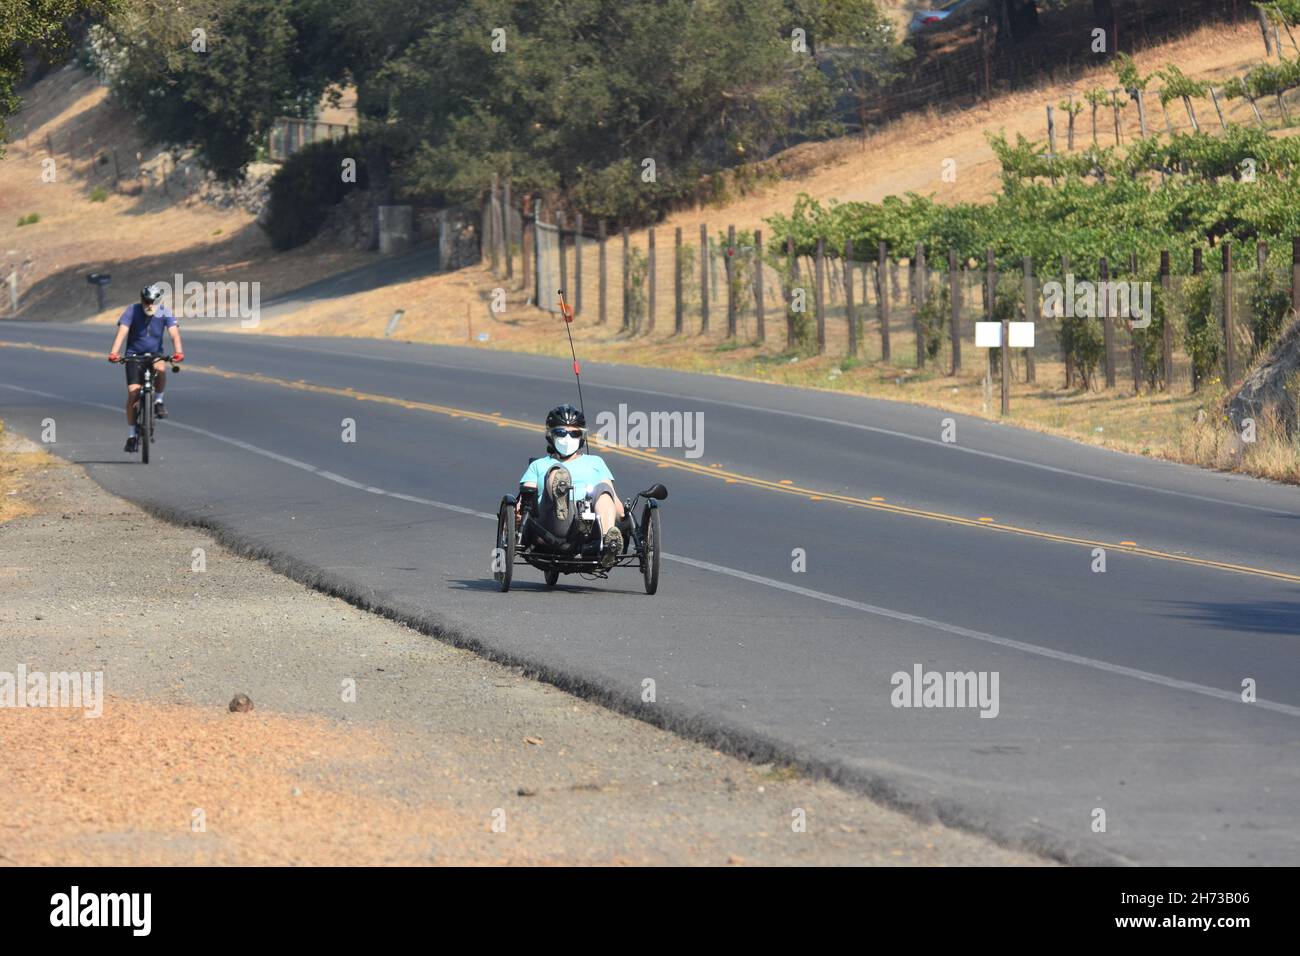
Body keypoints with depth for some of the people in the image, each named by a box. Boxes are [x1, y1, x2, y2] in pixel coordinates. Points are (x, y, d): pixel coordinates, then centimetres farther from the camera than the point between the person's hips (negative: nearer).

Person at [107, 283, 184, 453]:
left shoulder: (165, 313, -12)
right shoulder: (132, 311, -16)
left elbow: (174, 333, -23)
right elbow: (122, 332, -27)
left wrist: (178, 352, -42)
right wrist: (114, 353, -44)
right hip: (134, 356, -1)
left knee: (161, 369, -35)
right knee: (133, 393, -13)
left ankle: (158, 401, -8)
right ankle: (131, 436, -2)